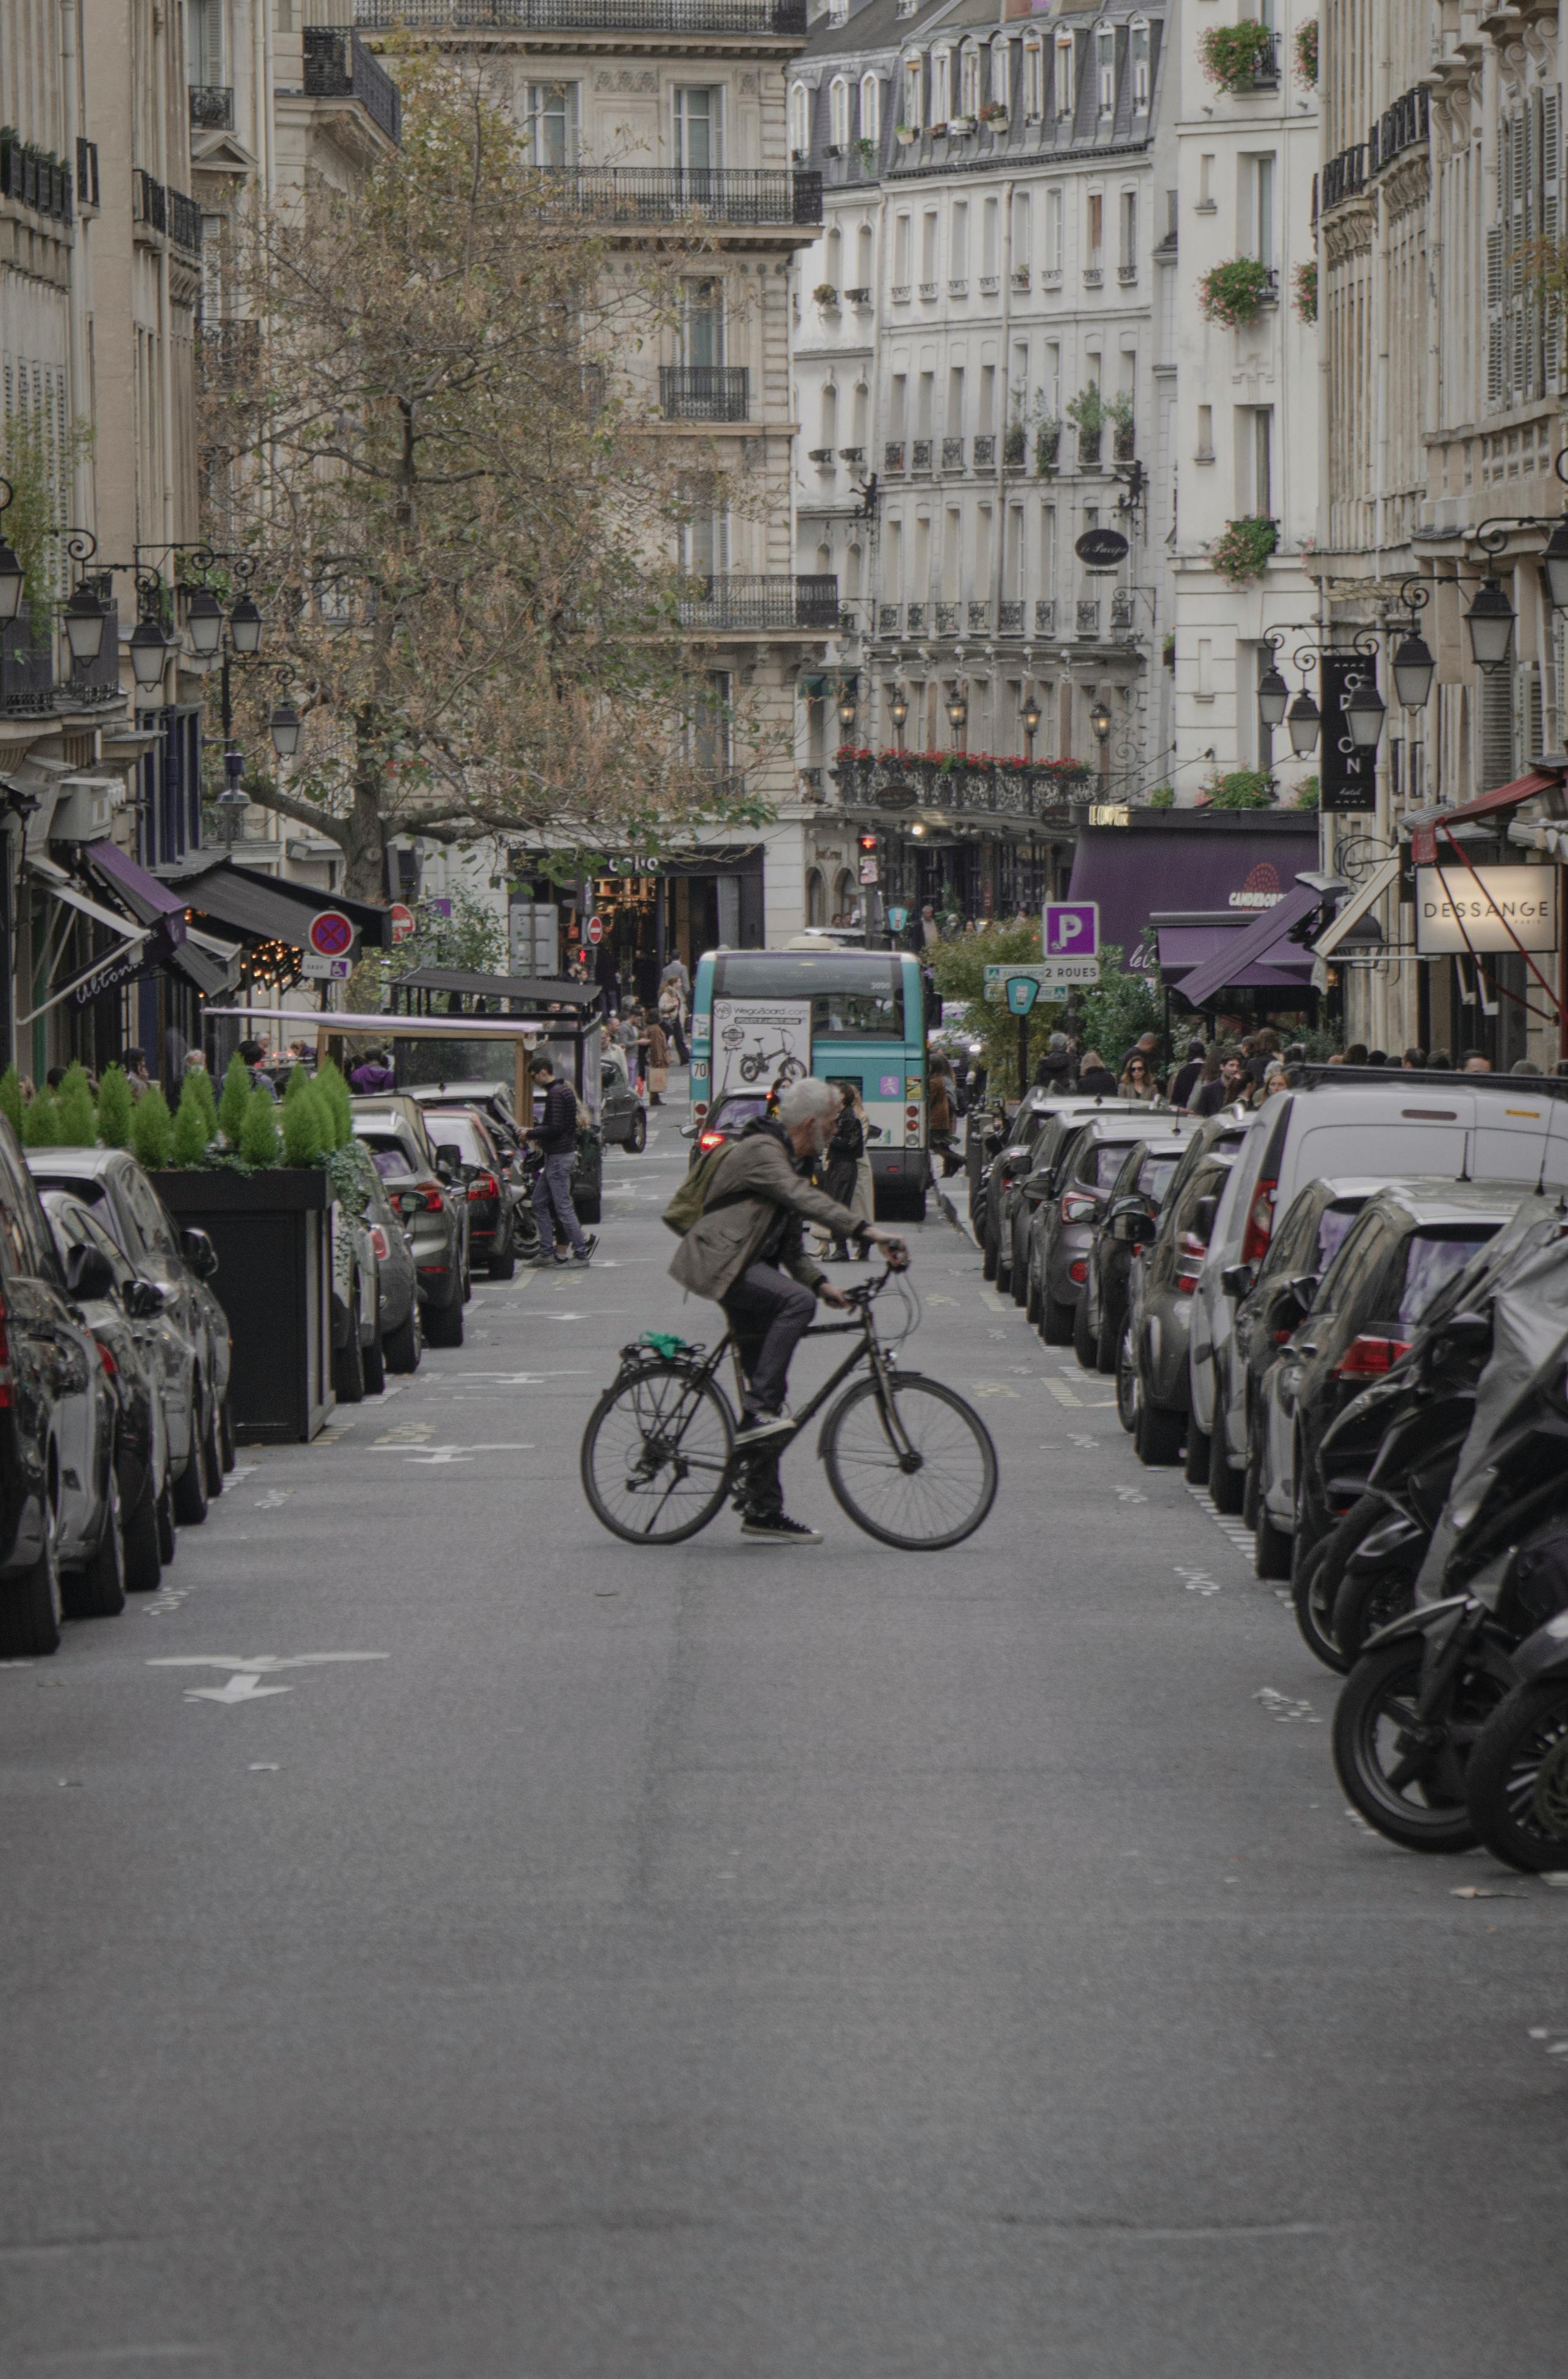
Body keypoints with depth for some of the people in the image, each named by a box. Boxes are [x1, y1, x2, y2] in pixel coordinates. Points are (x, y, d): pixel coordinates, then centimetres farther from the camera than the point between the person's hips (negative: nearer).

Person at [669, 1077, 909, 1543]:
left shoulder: (790, 1161, 20)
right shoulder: (761, 1153, -13)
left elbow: (790, 1241, 23)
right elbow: (806, 1200, -29)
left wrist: (820, 1281, 8)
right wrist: (865, 1231, -37)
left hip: (749, 1269, 10)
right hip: (721, 1266, -10)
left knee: (768, 1391, 6)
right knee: (796, 1301, -34)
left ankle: (763, 1511, 8)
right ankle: (759, 1408, -30)